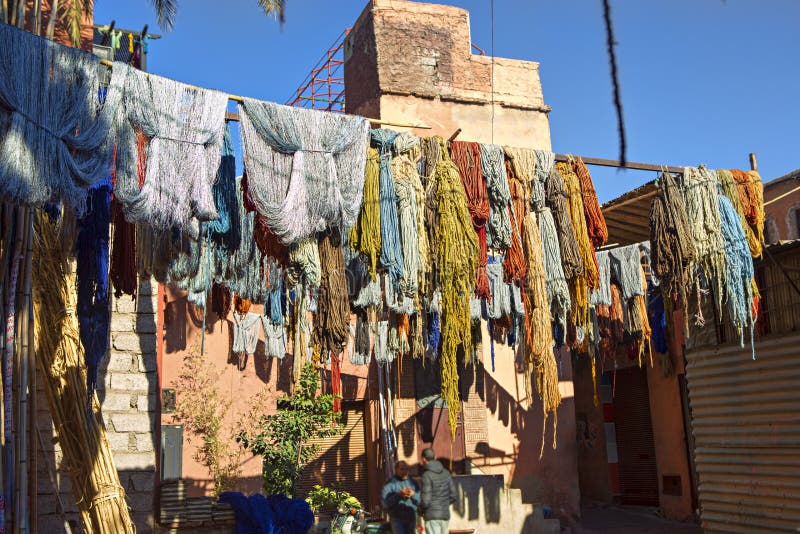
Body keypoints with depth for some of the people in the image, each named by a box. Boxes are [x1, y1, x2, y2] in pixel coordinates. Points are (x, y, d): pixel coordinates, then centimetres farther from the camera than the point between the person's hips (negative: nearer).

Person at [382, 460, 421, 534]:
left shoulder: (413, 483, 10)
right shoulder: (389, 484, -3)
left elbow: (420, 500, 3)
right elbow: (385, 503, -13)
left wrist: (413, 495, -17)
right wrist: (398, 495, -24)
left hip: (411, 518, 4)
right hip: (397, 518, -4)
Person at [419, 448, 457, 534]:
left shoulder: (427, 475, -14)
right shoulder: (446, 473, 5)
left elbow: (426, 500, -17)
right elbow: (453, 496, 7)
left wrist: (420, 507, 5)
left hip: (432, 516, -6)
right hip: (445, 514, 6)